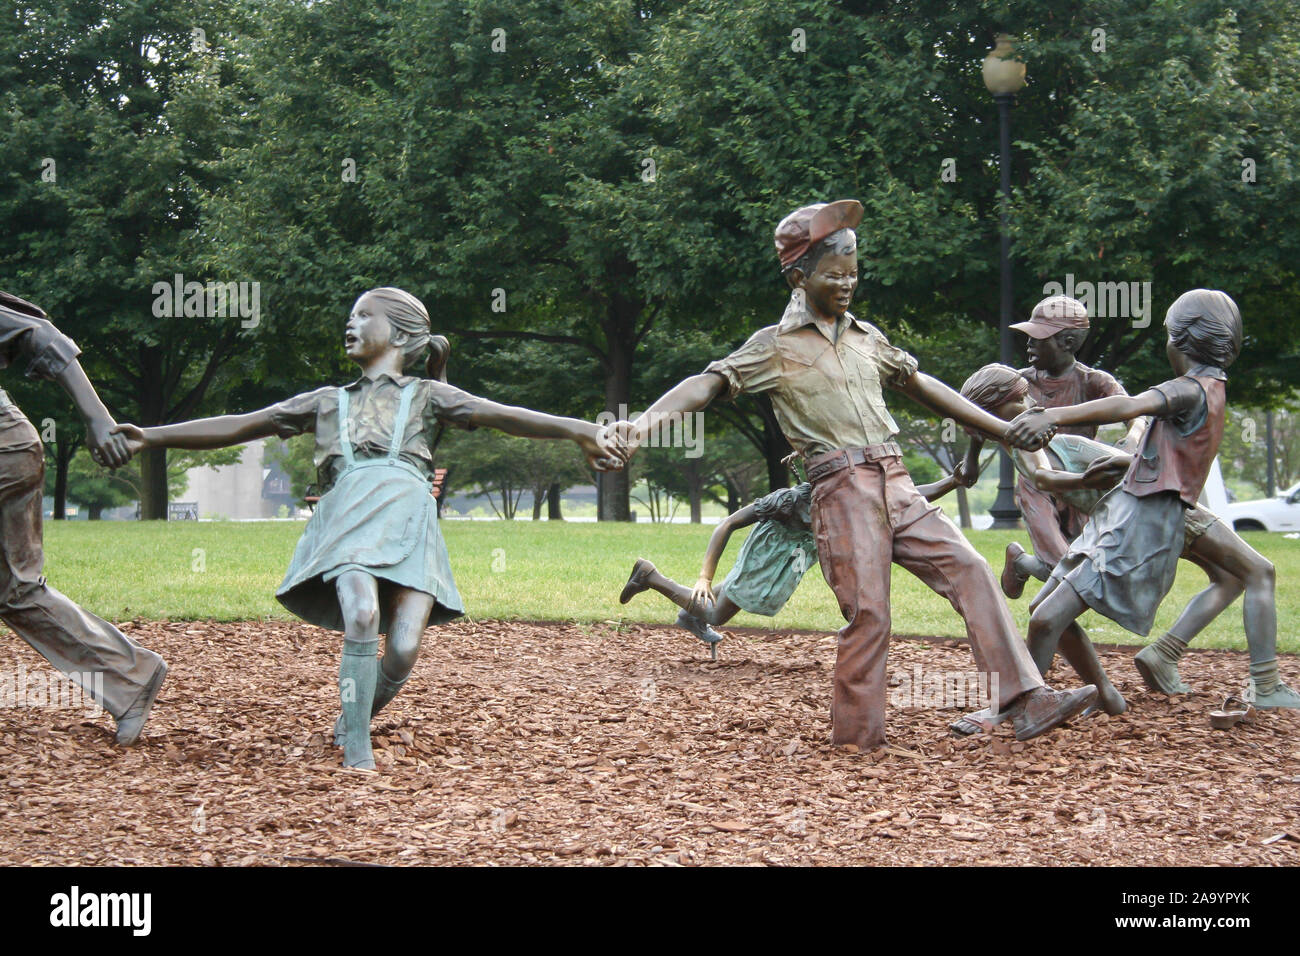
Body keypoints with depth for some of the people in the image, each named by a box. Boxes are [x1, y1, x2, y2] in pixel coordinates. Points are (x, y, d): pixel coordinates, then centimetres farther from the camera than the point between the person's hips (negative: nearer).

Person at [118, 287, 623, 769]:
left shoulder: (426, 395, 24)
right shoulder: (327, 402, 30)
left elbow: (497, 415, 9)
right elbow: (238, 427, 28)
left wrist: (575, 429, -8)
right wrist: (151, 437, 20)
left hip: (410, 516, -1)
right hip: (350, 510, 1)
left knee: (403, 649, -18)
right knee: (361, 617, -28)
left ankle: (351, 725, 11)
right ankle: (357, 757, -19)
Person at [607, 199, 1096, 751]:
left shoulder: (867, 337, 18)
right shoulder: (776, 345, 1)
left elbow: (921, 386, 28)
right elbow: (710, 382, -10)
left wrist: (1006, 430, 32)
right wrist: (644, 422, -28)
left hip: (897, 488, 5)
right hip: (843, 493, -5)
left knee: (970, 571, -7)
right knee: (867, 615, -10)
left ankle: (1027, 702, -9)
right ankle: (855, 744, 3)